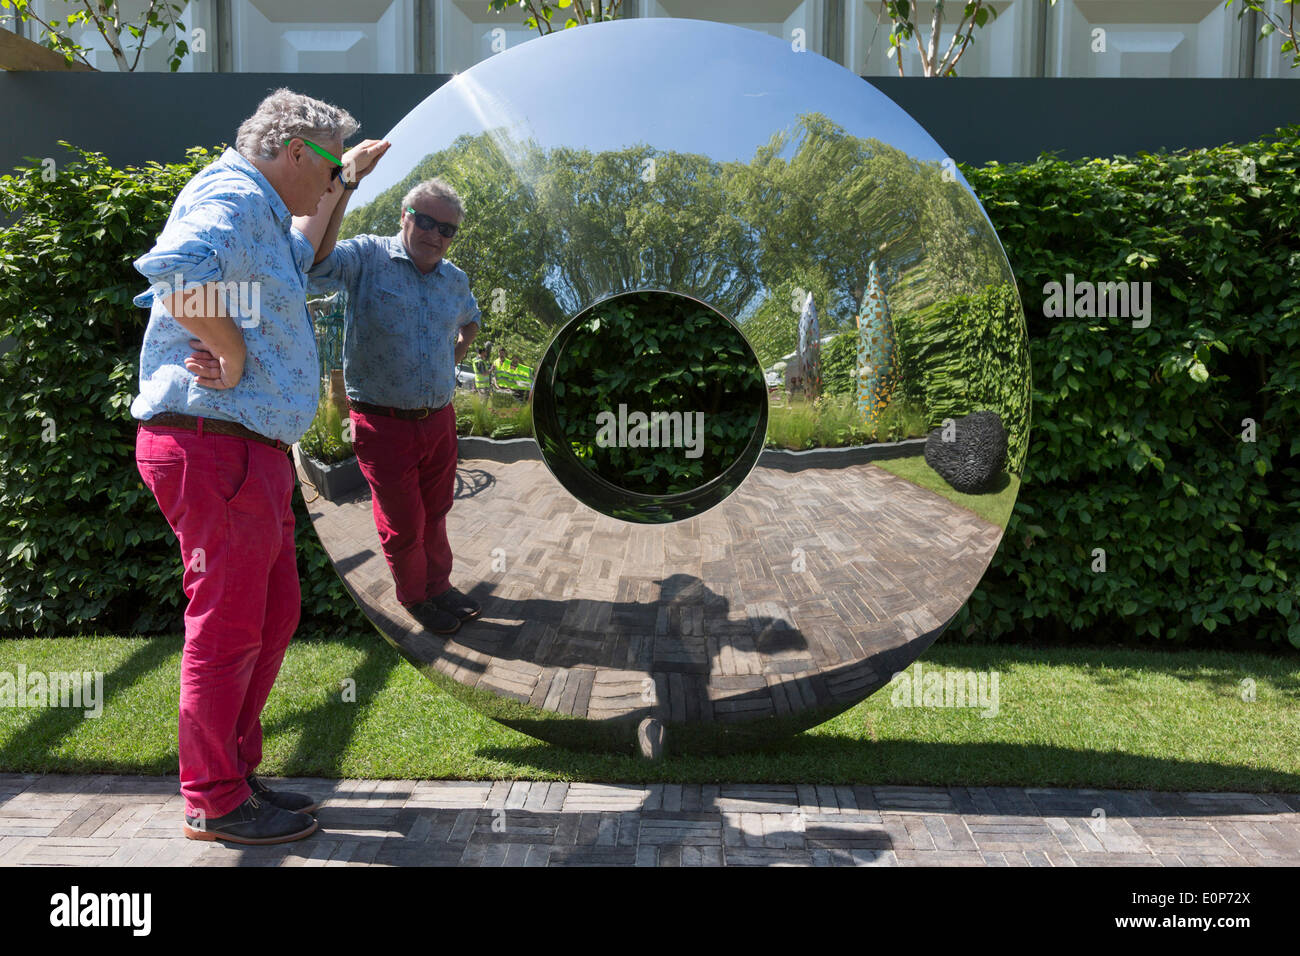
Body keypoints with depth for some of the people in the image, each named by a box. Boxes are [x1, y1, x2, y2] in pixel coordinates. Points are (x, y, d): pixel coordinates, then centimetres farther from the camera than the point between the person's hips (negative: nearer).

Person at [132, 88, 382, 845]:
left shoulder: (262, 216, 21)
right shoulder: (232, 199, -12)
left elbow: (303, 255, 44)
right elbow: (176, 268, -35)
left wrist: (350, 182, 36)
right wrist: (231, 347, -22)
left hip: (251, 451, 11)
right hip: (215, 447, -11)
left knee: (275, 614, 17)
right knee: (228, 628, -2)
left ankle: (237, 772, 29)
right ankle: (215, 802, 13)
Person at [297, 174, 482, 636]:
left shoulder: (455, 280, 8)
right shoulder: (367, 257, -9)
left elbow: (470, 320, 31)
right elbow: (314, 261, -31)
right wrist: (336, 191, -38)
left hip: (439, 420, 5)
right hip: (384, 422, -5)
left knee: (435, 514, 19)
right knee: (403, 525, 8)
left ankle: (439, 585, 39)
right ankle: (414, 597, 32)